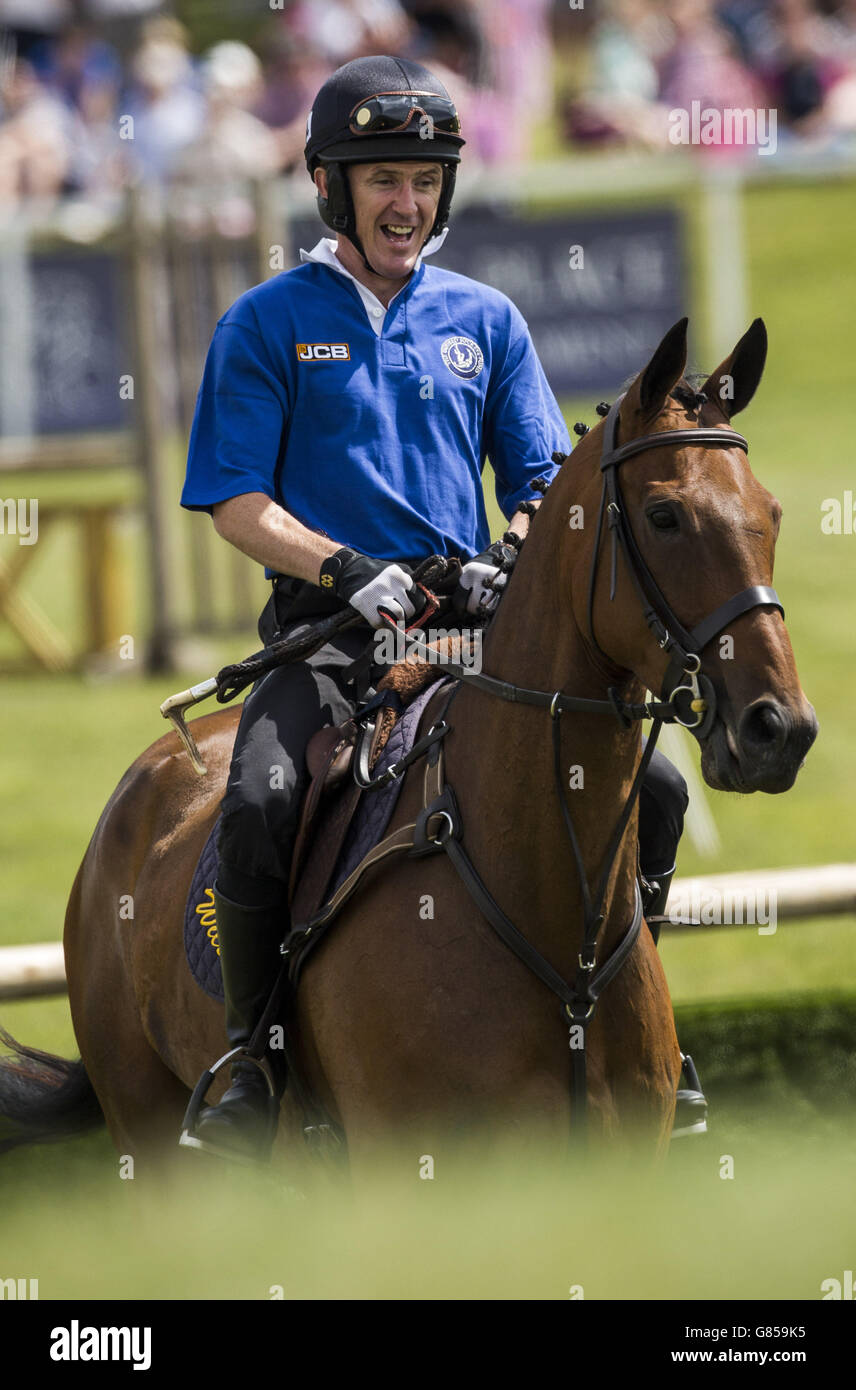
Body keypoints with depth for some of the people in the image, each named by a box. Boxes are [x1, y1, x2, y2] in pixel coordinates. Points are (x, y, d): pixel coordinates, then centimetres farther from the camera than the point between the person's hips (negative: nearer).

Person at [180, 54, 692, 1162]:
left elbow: (542, 487, 13)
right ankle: (252, 1053, -15)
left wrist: (517, 560, -10)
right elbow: (237, 505, -2)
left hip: (475, 629, 3)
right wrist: (349, 569, -18)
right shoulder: (270, 323, 5)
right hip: (327, 633, -3)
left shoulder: (484, 320, 15)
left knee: (649, 789, -13)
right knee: (260, 803, -32)